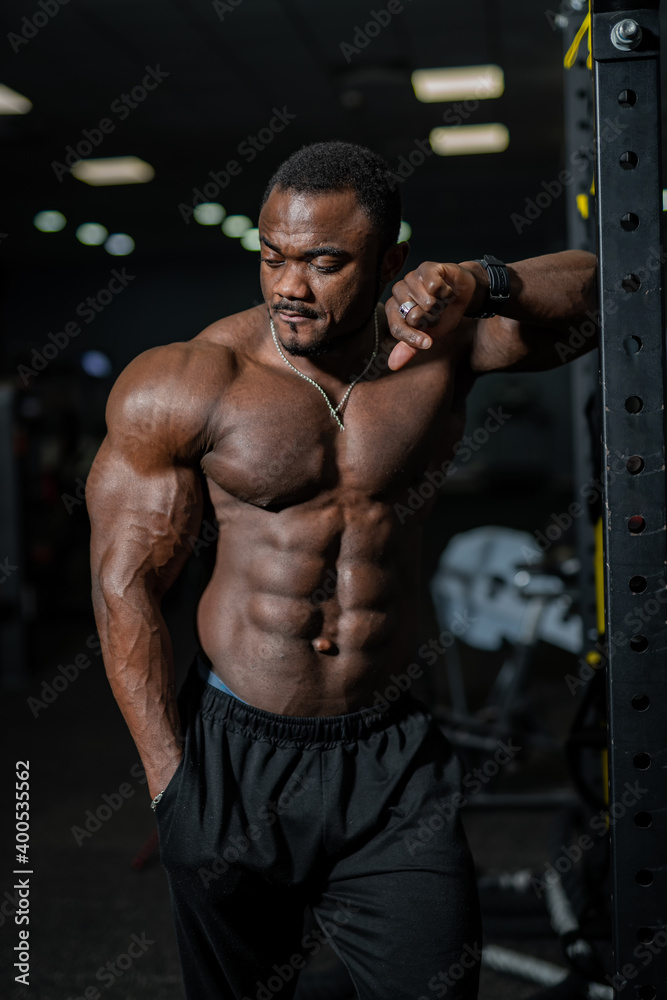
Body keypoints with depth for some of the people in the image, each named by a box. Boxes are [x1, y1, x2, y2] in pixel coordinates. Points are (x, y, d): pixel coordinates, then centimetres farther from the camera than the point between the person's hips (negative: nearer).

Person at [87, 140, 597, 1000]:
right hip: (236, 752, -1)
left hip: (395, 755, 1)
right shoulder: (180, 387, -9)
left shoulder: (433, 347, -3)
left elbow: (599, 289, -2)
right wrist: (172, 781, -8)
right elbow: (124, 585, -7)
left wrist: (483, 285, -22)